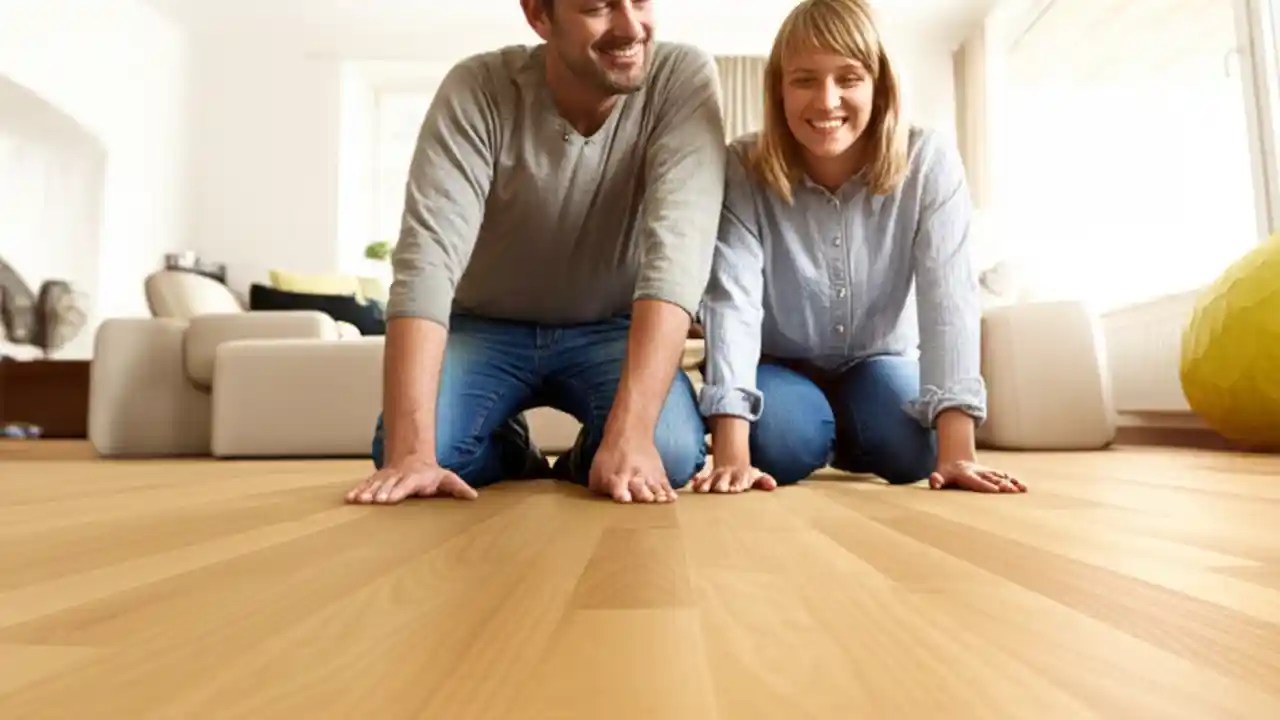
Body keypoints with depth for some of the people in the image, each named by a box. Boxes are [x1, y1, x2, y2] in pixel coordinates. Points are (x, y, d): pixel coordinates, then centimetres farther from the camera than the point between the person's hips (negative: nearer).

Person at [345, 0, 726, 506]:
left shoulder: (683, 79, -20)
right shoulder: (478, 89, -21)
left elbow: (677, 254, -31)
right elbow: (427, 258, -30)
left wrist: (630, 430, -42)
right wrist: (410, 450, -40)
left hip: (611, 329, 0)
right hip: (486, 326, 1)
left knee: (671, 452, -28)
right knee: (397, 448, -24)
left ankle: (587, 466, 10)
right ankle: (513, 462, 12)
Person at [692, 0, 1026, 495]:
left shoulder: (928, 163, -22)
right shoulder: (742, 169, -24)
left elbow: (949, 297, -28)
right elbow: (731, 300, -32)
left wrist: (956, 449, -37)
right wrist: (732, 451, -41)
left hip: (877, 362, 2)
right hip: (780, 365, -1)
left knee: (912, 450, -23)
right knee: (780, 444, -29)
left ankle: (842, 441, 14)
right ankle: (814, 435, 11)